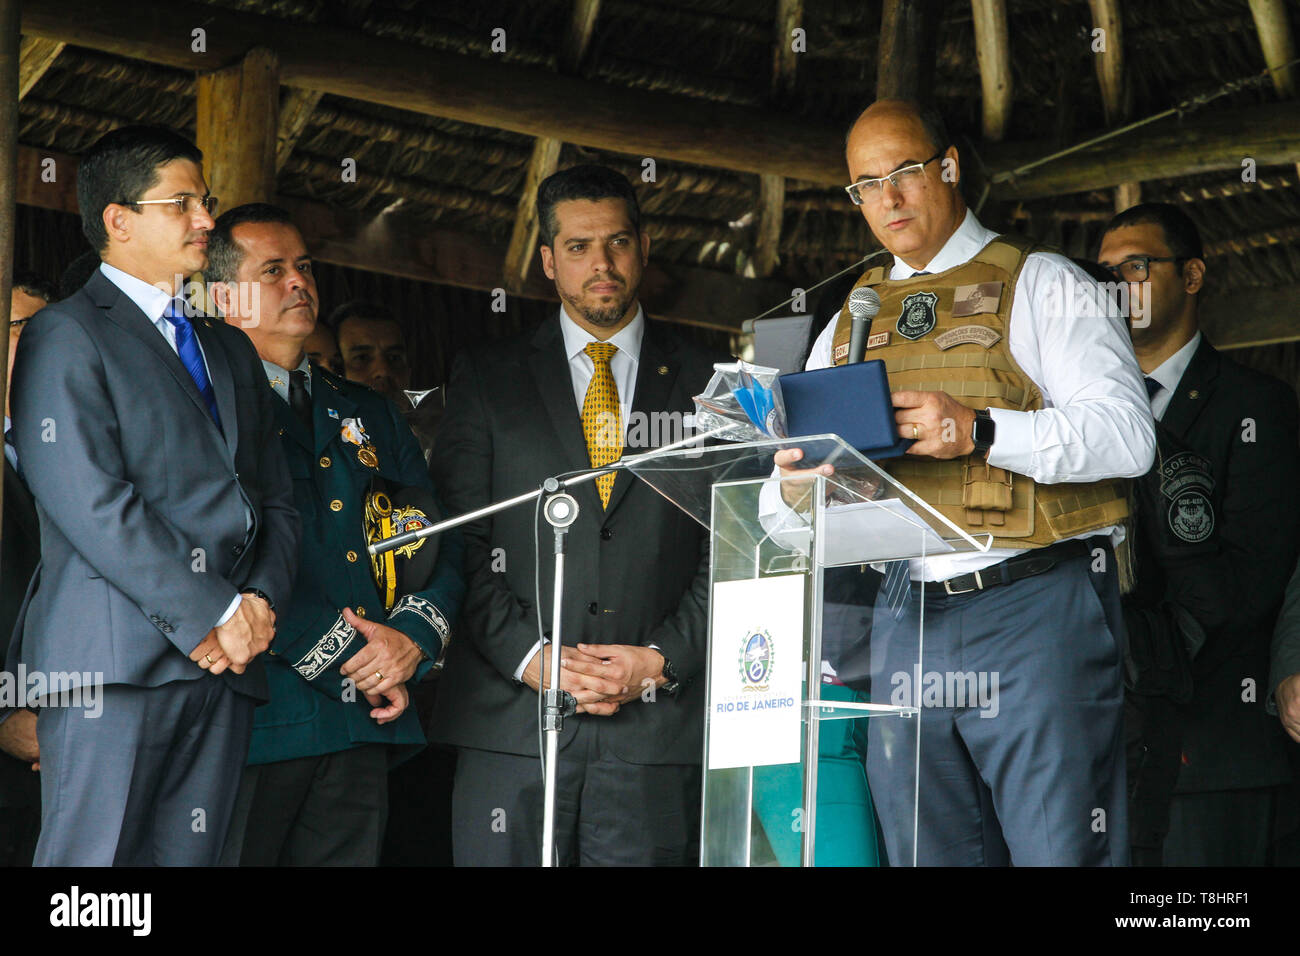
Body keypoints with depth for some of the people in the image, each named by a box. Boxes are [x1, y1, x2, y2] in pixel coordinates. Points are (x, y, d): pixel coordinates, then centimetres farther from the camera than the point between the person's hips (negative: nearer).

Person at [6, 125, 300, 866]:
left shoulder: (231, 350, 26)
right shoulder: (67, 336, 1)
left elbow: (276, 502, 20)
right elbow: (88, 500, -11)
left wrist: (260, 600, -1)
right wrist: (212, 616, -13)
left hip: (224, 665, 7)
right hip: (113, 663, -7)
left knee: (189, 857, 2)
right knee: (93, 859, -10)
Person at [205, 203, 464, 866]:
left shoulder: (369, 414, 22)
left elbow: (439, 544, 16)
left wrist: (414, 636, -5)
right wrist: (342, 658, -13)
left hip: (364, 722, 6)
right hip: (255, 713, -5)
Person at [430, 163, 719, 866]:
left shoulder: (705, 386, 12)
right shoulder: (486, 379, 11)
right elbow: (459, 543, 4)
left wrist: (660, 662, -6)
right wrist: (529, 657, -9)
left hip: (657, 729, 0)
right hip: (510, 728, 0)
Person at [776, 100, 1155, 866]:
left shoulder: (1040, 285, 5)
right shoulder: (849, 323, 21)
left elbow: (1126, 434, -9)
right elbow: (805, 472, 18)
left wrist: (980, 431, -20)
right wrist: (793, 480, -7)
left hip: (1034, 611, -5)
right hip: (905, 623, 5)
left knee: (1060, 852, -8)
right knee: (926, 857, 6)